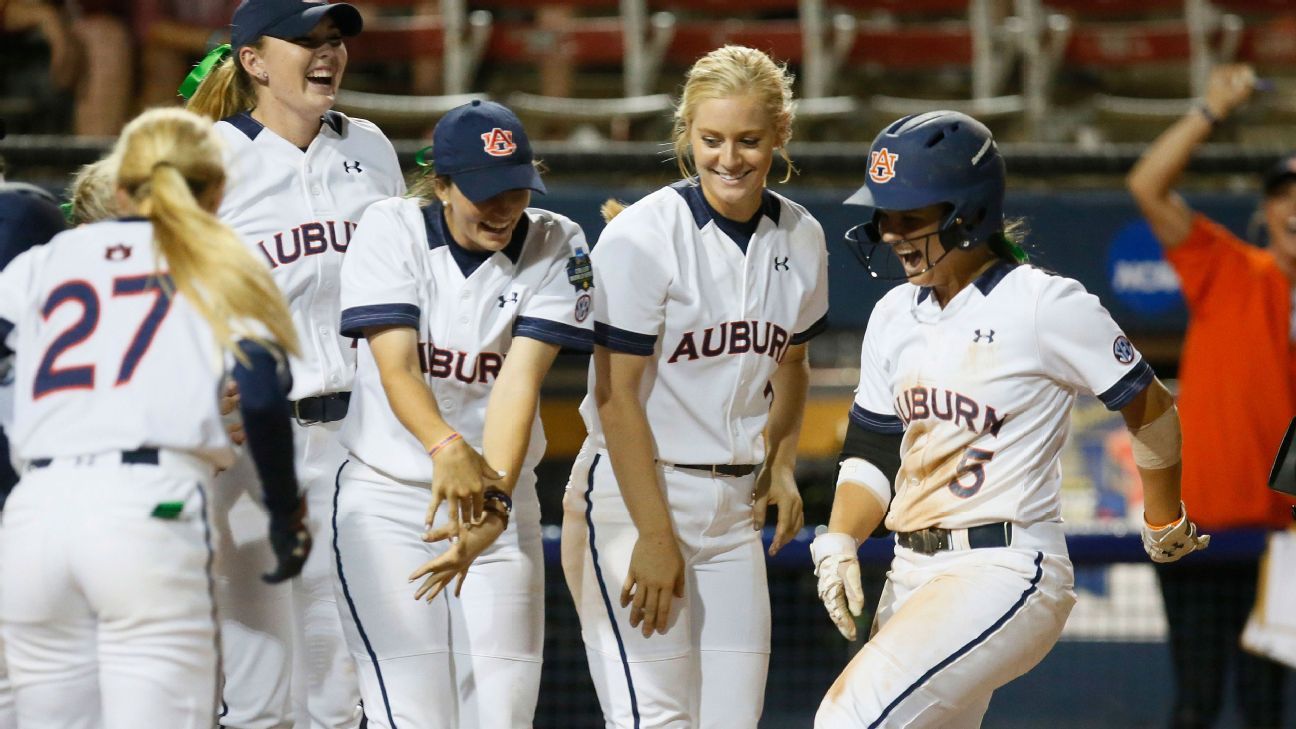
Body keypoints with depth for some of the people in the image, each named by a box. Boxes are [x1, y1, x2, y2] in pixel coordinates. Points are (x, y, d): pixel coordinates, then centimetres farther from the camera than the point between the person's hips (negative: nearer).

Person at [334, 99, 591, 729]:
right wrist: (448, 449, -41)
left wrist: (493, 503, -31)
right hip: (386, 496, -2)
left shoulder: (556, 245, -5)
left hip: (504, 506, 2)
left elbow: (519, 381, -16)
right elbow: (396, 368, -20)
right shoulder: (391, 230, -8)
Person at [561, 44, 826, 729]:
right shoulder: (642, 236, -14)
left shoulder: (800, 239, 5)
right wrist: (653, 536, -18)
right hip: (633, 493, -6)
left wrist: (781, 466, 5)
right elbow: (617, 394, -15)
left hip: (734, 507, 6)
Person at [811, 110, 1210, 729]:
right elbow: (873, 452, 17)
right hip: (913, 578, 8)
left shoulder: (1044, 304, -9)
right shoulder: (894, 316, 13)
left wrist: (1166, 527, 15)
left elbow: (1149, 409, 1)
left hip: (1005, 570, -8)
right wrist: (839, 543, -2)